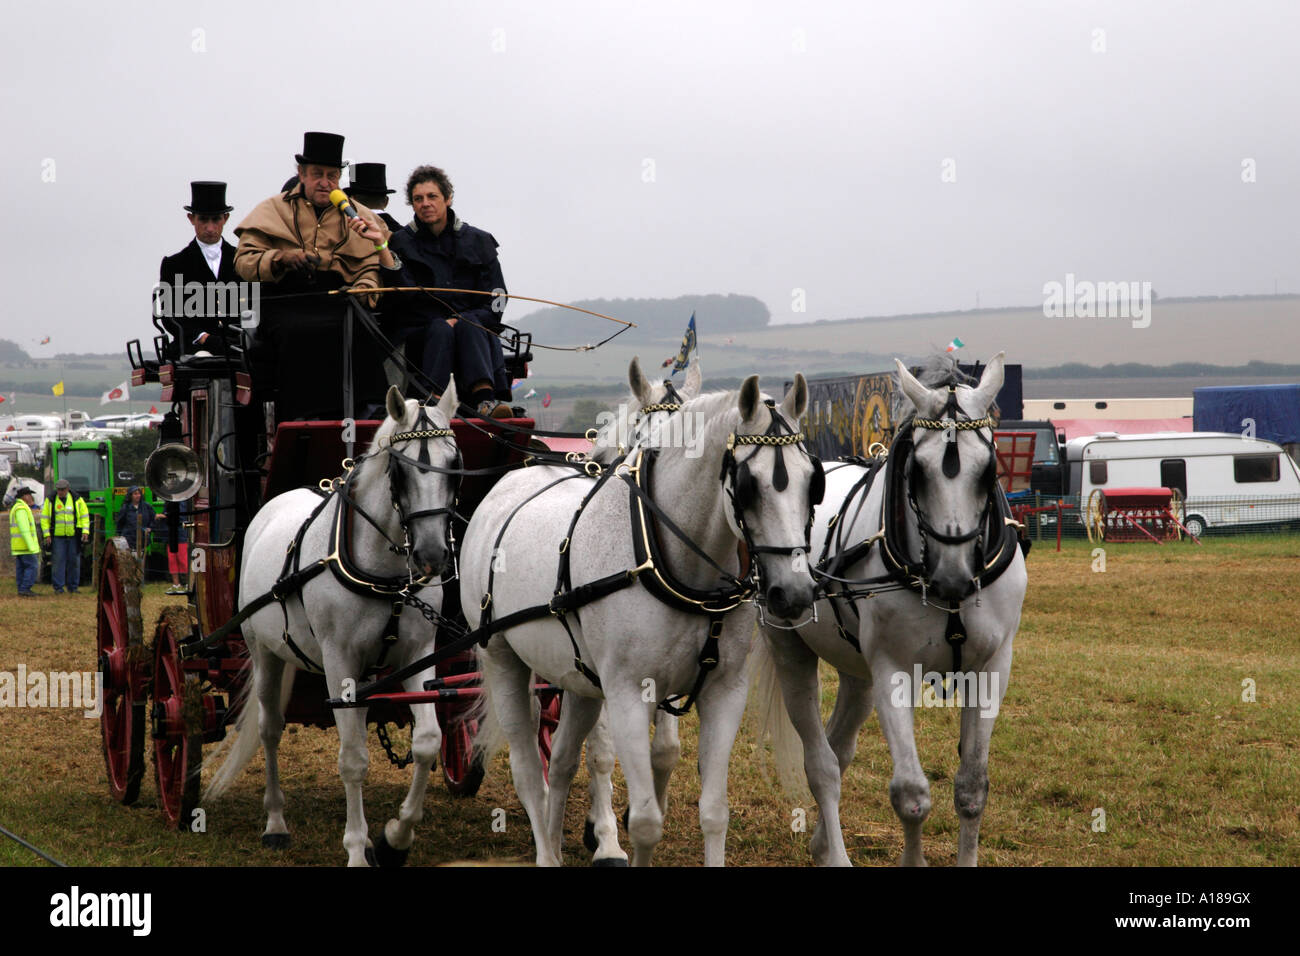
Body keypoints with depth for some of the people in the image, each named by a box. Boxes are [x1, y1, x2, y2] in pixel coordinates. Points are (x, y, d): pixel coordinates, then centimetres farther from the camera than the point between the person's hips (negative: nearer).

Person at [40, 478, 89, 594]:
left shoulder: (77, 500, 2)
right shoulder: (50, 501, 2)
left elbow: (85, 516, 6)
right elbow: (44, 518, 3)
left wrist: (85, 532, -5)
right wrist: (47, 534, -5)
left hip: (74, 536, 1)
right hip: (57, 536, -1)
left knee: (74, 561, 2)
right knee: (58, 561, -6)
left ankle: (73, 586, 11)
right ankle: (58, 587, -2)